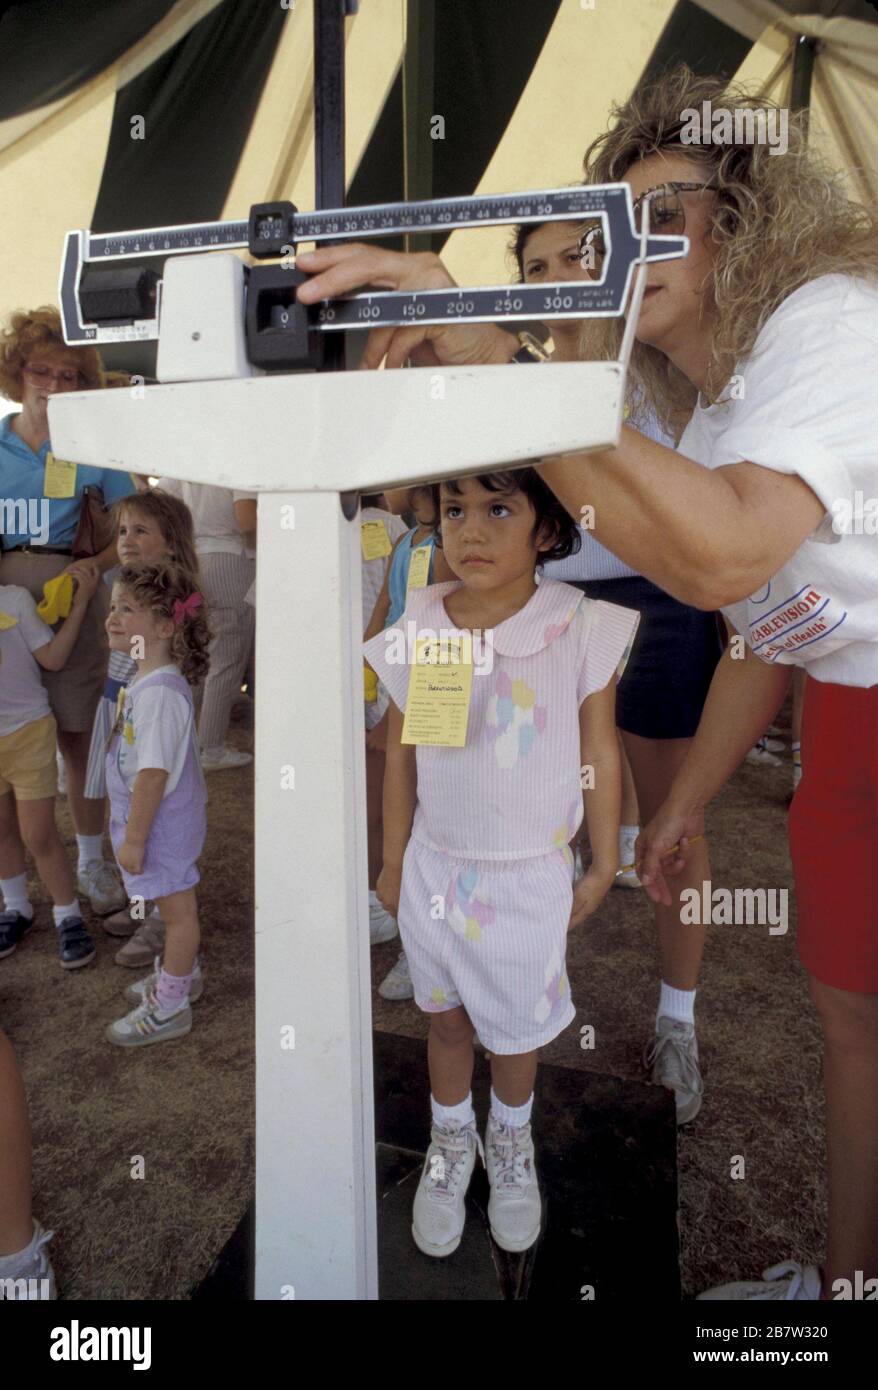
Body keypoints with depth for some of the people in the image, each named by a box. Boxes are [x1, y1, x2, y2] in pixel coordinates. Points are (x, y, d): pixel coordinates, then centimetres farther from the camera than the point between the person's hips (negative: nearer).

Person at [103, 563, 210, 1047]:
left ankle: (169, 1007, 25)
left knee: (177, 909, 8)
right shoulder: (147, 681, 4)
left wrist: (134, 838, -20)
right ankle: (181, 971, 45)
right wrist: (131, 829, 20)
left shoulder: (160, 693, -28)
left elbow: (153, 773, -28)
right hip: (152, 815, 9)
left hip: (162, 821, -9)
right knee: (174, 905, 25)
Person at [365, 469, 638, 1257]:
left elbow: (600, 757, -5)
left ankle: (511, 1140, 49)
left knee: (520, 1023, 17)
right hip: (435, 867, 2)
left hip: (531, 875, -1)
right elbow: (401, 757, 0)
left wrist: (603, 869, 2)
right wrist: (393, 866, 6)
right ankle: (451, 1142, 49)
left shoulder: (580, 629, -14)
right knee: (446, 1014, 20)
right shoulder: (418, 633, -9)